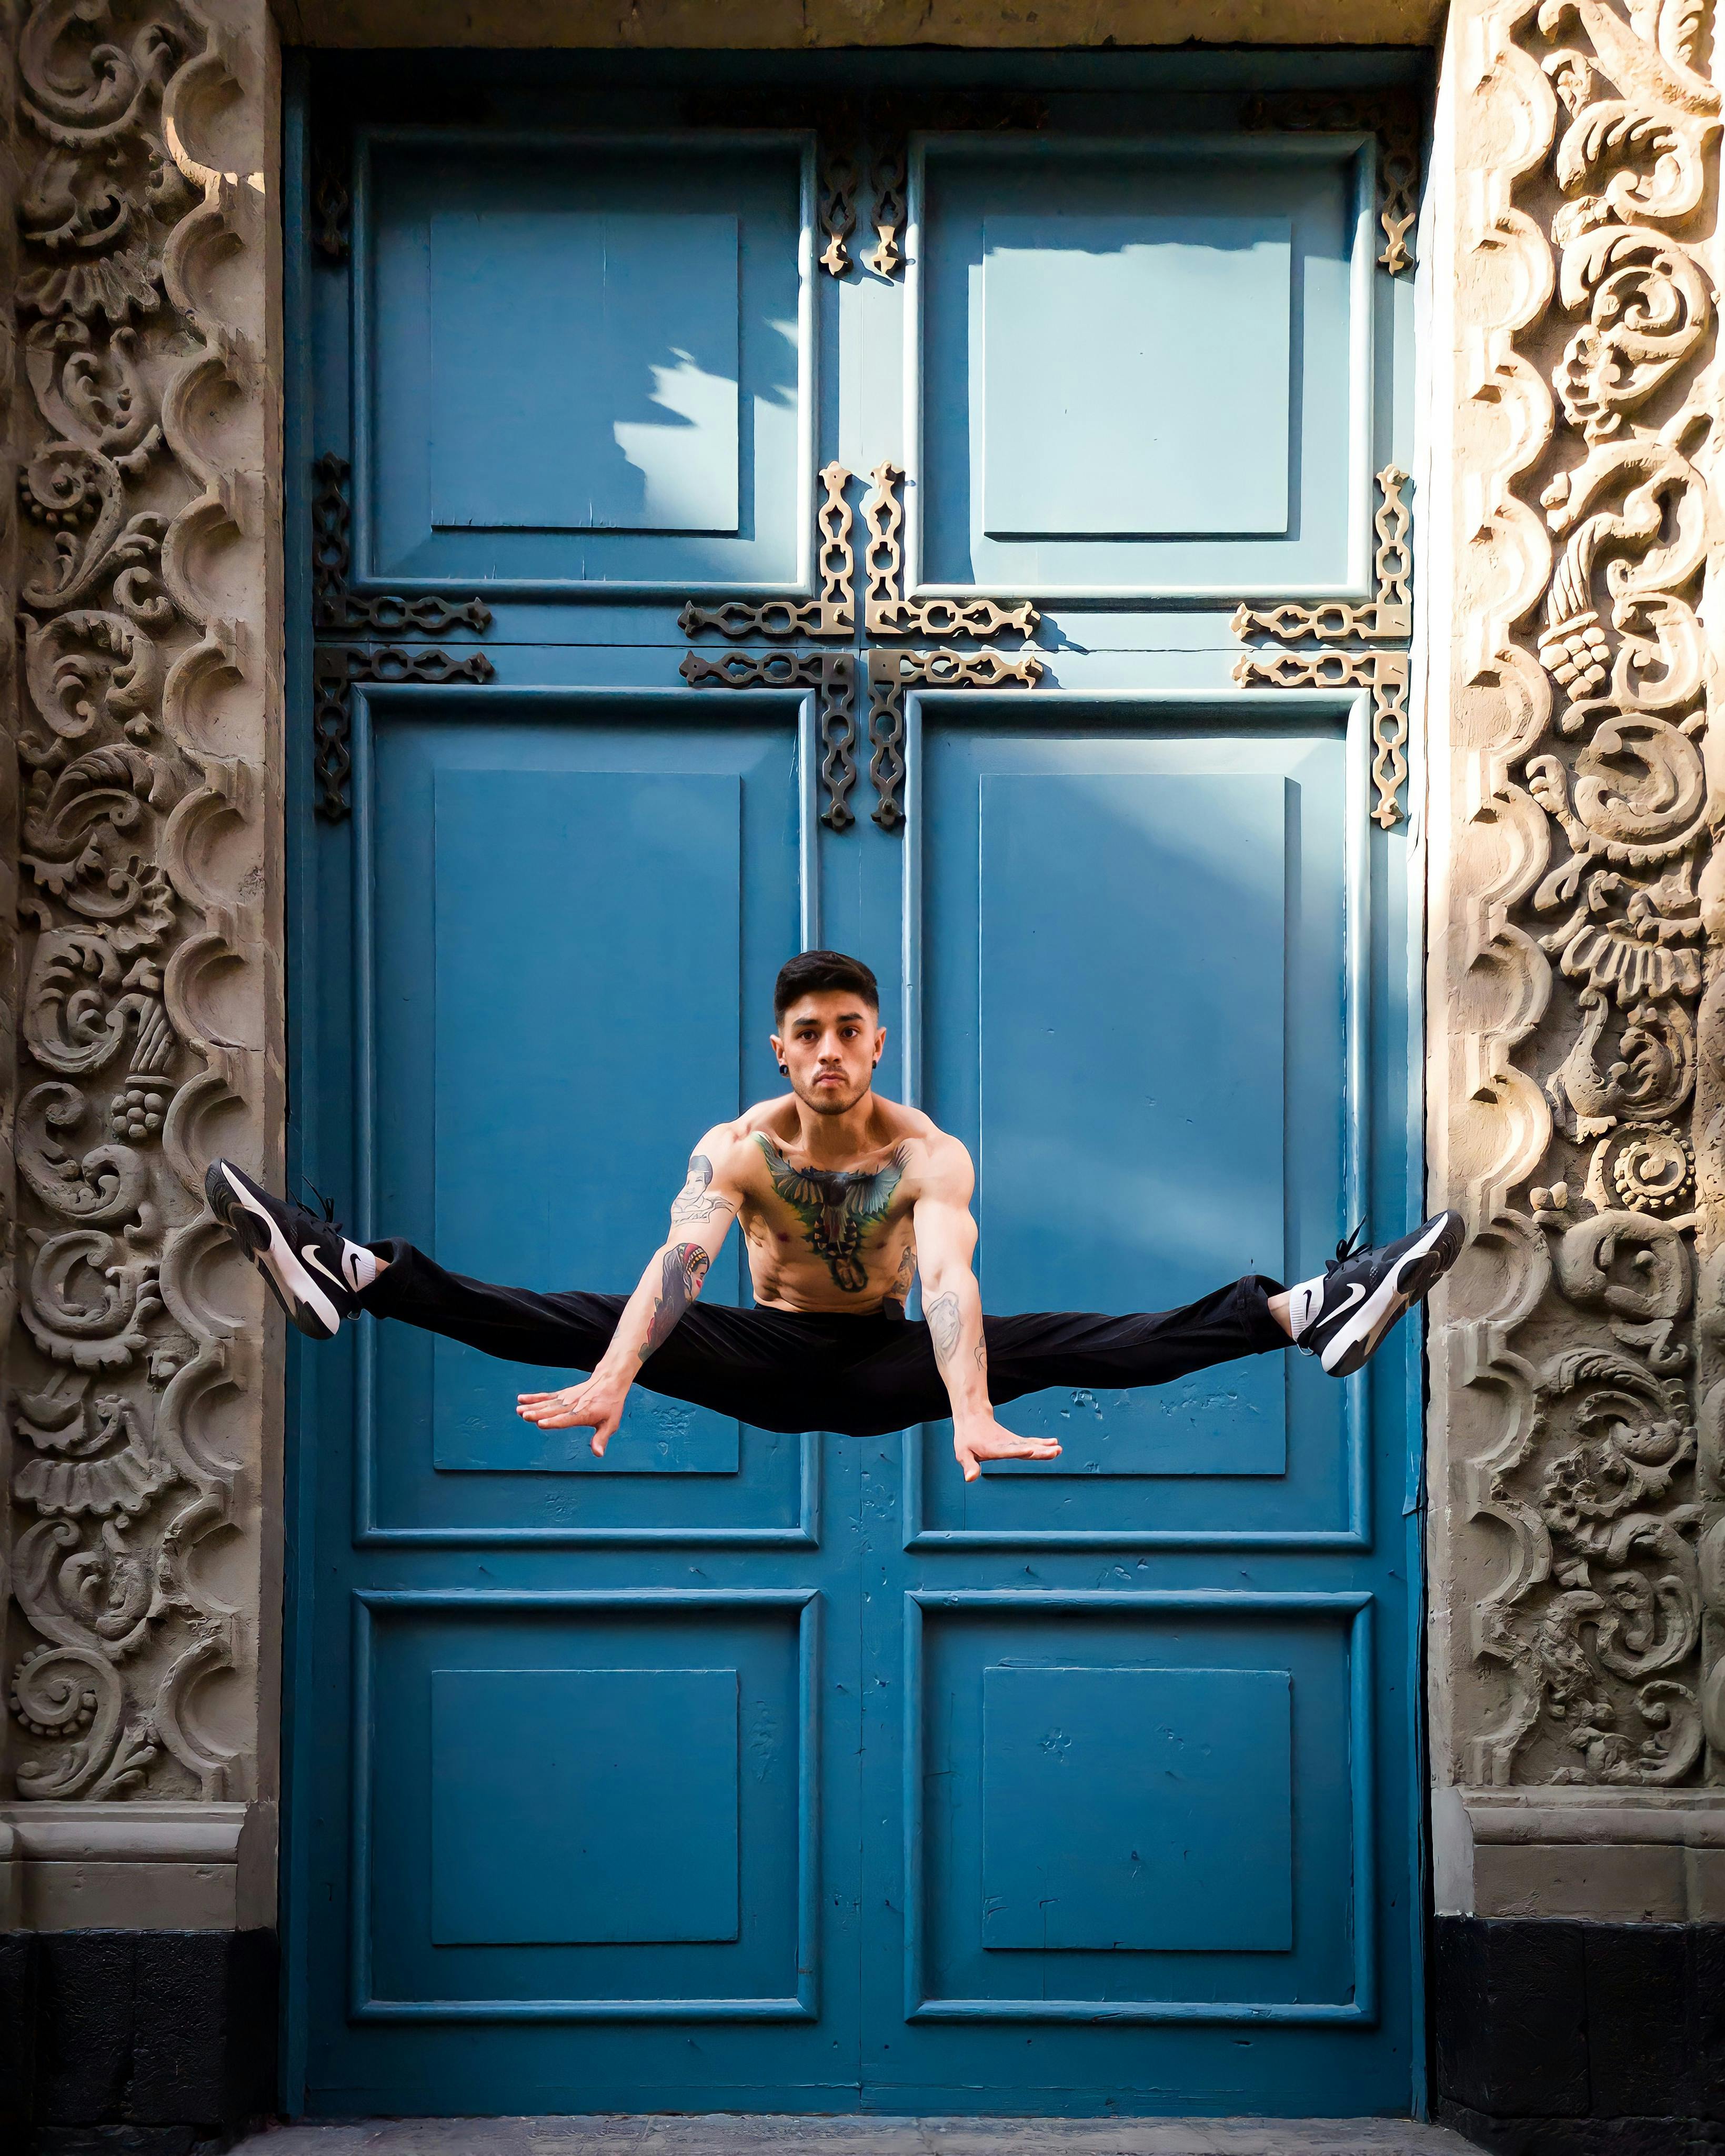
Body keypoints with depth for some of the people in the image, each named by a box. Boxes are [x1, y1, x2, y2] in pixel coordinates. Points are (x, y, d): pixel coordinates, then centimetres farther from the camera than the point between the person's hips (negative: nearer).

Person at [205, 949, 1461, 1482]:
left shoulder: (931, 1154, -18)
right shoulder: (736, 1148, -15)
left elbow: (949, 1279, -35)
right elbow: (680, 1264, -31)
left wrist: (971, 1416, -53)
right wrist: (611, 1382, -48)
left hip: (889, 1367, 0)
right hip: (768, 1364, 1)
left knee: (1072, 1346, -22)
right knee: (585, 1321, -21)